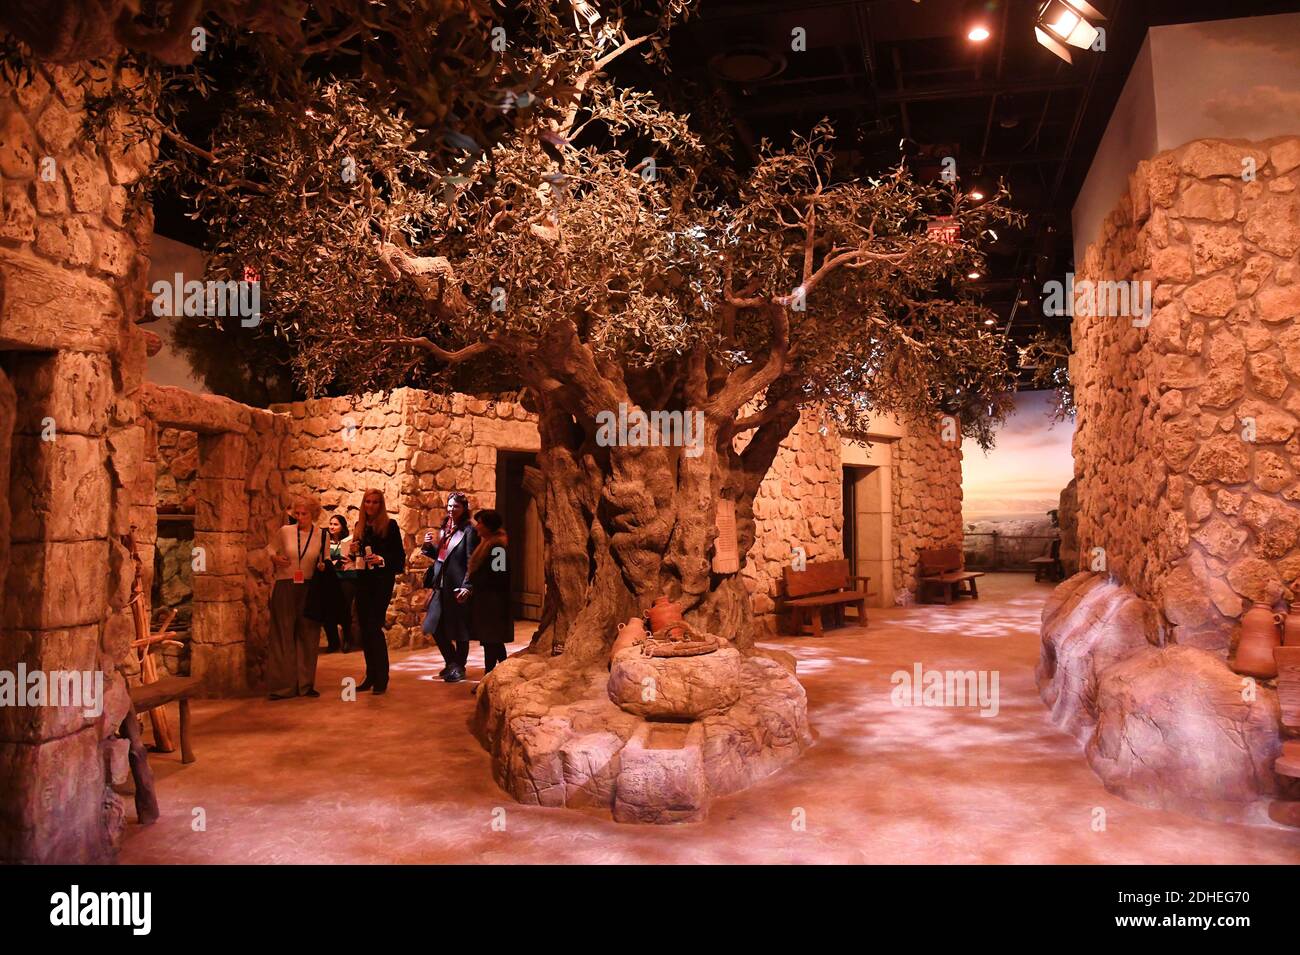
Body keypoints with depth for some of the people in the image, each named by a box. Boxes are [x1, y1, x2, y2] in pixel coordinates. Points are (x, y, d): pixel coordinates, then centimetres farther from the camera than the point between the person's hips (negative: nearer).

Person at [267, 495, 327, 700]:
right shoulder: (285, 531, -1)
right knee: (283, 636, 2)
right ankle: (282, 685, 9)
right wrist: (275, 559, -8)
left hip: (309, 589, 1)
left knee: (308, 636, 6)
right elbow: (271, 549, 13)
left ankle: (305, 684, 15)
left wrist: (323, 566, -10)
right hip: (285, 588, -1)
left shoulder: (321, 535, 2)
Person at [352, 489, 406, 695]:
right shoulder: (360, 526, 12)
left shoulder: (390, 525, -4)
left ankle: (381, 678, -2)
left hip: (382, 580, -6)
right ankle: (371, 676, 18)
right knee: (365, 628, 8)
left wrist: (382, 559, -21)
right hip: (363, 581, 6)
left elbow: (399, 554, -6)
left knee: (374, 627, -10)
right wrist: (354, 552, -1)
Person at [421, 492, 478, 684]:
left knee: (459, 630, 3)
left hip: (458, 587, -7)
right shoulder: (444, 529, 13)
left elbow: (472, 562, -14)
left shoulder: (469, 531, -9)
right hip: (441, 586, 8)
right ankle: (451, 662, 29)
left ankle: (459, 668, 18)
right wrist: (428, 545, 1)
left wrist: (466, 587, -21)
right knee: (436, 628, 12)